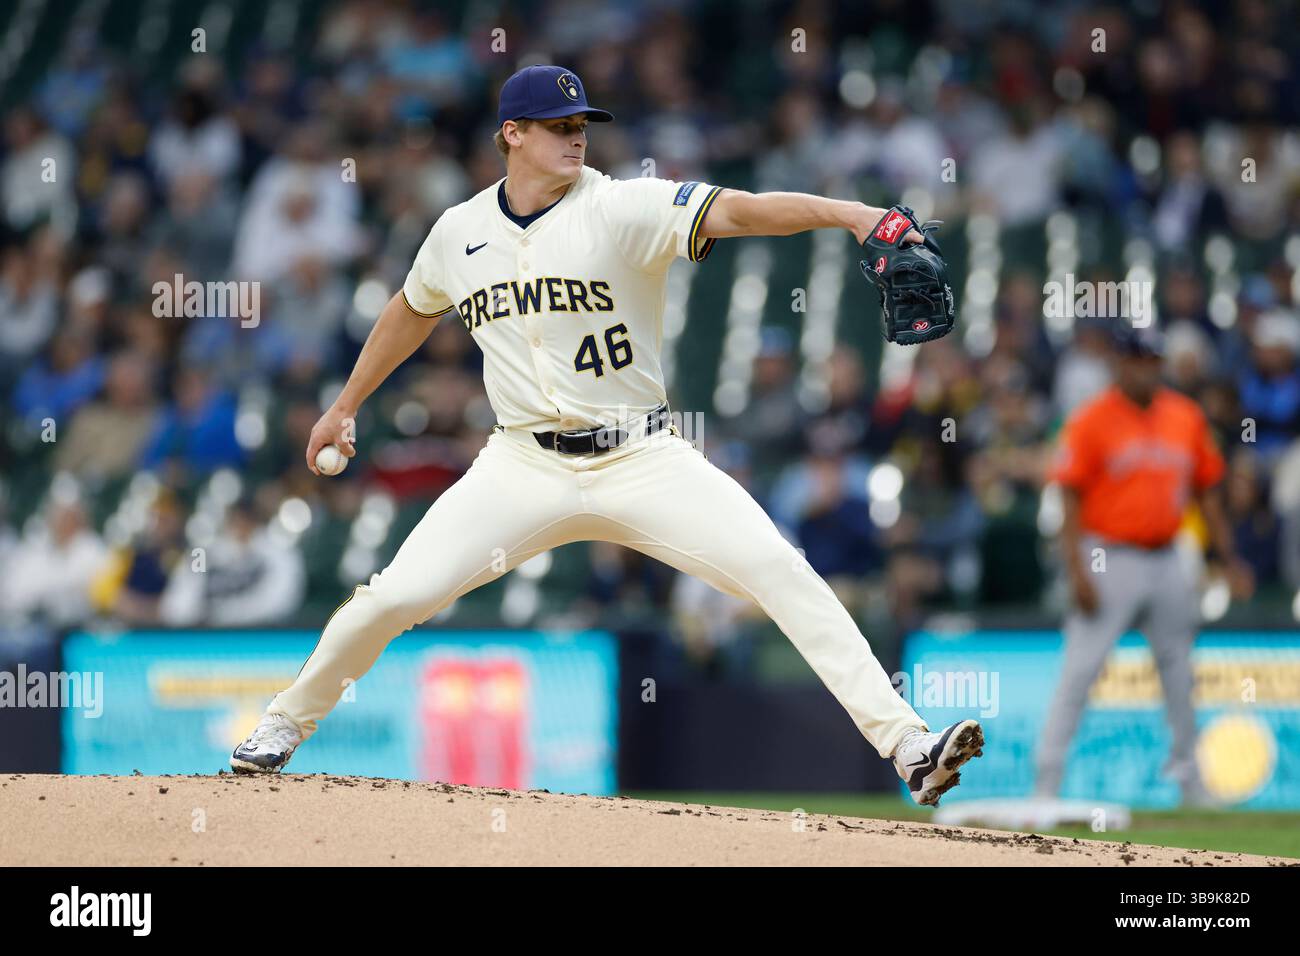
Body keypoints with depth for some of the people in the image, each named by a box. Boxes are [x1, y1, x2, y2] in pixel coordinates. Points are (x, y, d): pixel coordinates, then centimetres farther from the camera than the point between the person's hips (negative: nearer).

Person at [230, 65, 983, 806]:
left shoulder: (623, 208, -10)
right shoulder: (461, 231, 3)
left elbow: (738, 211, -27)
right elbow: (413, 312, 24)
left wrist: (846, 213, -42)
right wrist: (346, 405, 33)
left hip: (642, 460, -2)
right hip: (525, 467, 2)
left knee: (781, 573, -18)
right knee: (398, 595, -7)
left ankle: (905, 742, -18)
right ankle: (287, 723, 19)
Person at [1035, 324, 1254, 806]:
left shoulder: (1186, 417, 8)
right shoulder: (1090, 421, -7)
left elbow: (1207, 493, 15)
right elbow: (1070, 500, -10)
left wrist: (1229, 559, 11)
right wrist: (1078, 572, -17)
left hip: (1166, 562, 5)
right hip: (1109, 561, -5)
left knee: (1178, 671, 12)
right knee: (1080, 670, -10)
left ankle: (1190, 782, 24)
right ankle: (1047, 781, -9)